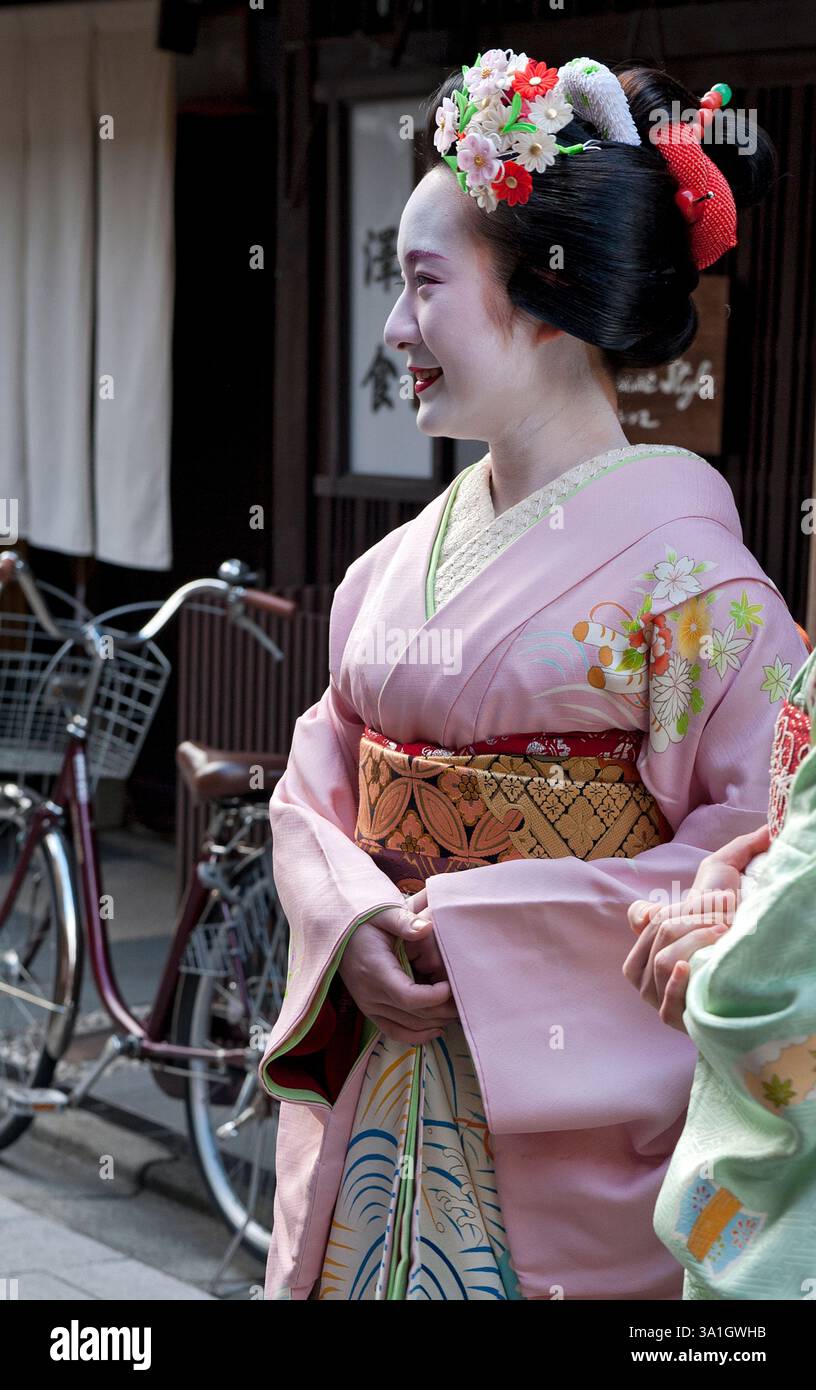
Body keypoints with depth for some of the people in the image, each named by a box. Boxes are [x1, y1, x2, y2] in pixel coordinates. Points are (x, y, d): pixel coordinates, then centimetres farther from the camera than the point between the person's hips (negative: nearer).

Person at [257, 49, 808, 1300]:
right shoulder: (412, 552, 6)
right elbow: (321, 771, 10)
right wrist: (352, 920, -11)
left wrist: (480, 927, -20)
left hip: (562, 1124, -6)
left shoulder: (673, 557, -15)